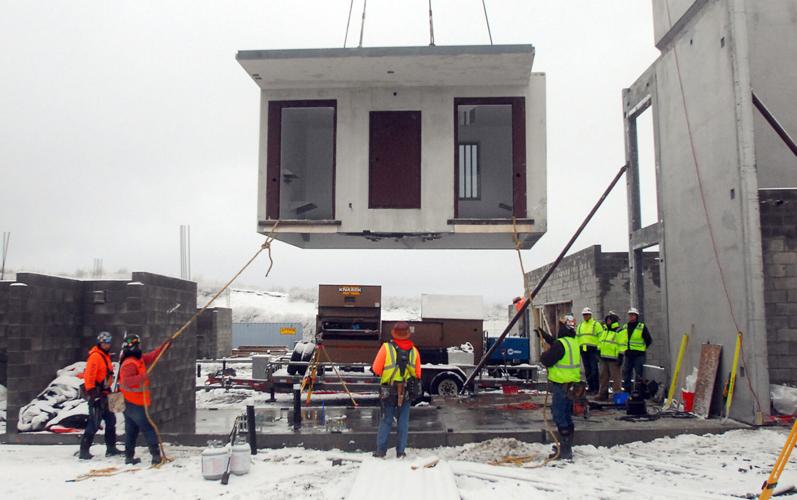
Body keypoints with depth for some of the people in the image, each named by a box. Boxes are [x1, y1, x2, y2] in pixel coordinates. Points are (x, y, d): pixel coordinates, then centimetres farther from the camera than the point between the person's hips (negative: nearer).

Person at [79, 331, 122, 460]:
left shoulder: (105, 355, 17)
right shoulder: (95, 356, -14)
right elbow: (89, 376, -20)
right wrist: (91, 392, -24)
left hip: (104, 394, 10)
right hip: (96, 394, -10)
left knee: (111, 420, 13)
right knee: (94, 423, -9)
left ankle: (111, 448, 21)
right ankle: (84, 451, -4)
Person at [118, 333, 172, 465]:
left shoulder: (138, 359, 10)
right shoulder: (130, 364, -20)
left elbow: (152, 356, 19)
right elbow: (126, 381, -32)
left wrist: (165, 345, 17)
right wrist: (141, 377, -42)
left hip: (128, 403, 10)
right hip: (135, 404, -10)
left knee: (131, 431, 15)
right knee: (148, 429, -6)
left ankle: (129, 457, 21)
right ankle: (156, 456, -4)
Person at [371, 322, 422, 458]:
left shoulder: (386, 347, -12)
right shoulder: (414, 350, -2)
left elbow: (376, 369, -9)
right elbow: (418, 374, 5)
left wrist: (383, 373, 11)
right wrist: (416, 385, 21)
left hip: (388, 391, -1)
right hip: (406, 392, 2)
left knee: (386, 420, 9)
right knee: (403, 421, 9)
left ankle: (381, 450, 10)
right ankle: (400, 452, 12)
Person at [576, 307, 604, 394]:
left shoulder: (596, 324, 1)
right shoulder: (580, 326, 18)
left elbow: (601, 337, -5)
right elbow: (577, 337, 22)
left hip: (593, 349, -6)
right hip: (583, 350, 6)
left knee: (594, 369, -8)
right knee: (587, 370, 8)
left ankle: (596, 388, -4)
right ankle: (590, 387, 15)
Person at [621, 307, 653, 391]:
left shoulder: (642, 327, -4)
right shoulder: (624, 327, 11)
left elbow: (649, 340, 1)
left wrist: (642, 348, -1)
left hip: (639, 355, -5)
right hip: (628, 355, 5)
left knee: (639, 375, -4)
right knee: (626, 373, 9)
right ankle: (626, 389, 17)